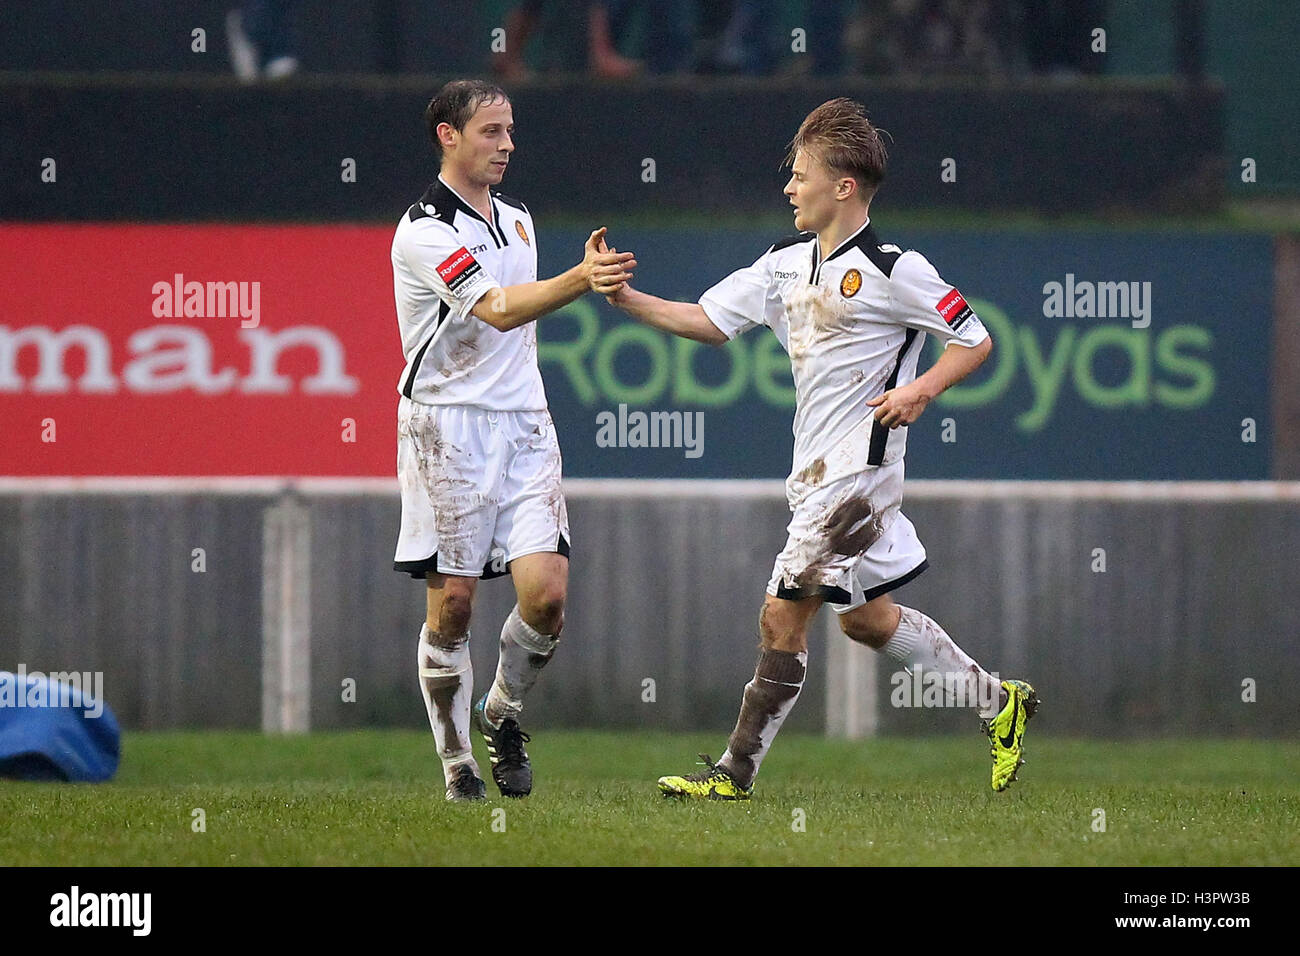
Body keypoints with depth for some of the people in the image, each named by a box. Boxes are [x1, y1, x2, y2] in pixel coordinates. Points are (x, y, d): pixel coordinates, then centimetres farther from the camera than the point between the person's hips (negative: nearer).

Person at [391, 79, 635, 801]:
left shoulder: (517, 219, 14)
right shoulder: (424, 231, -11)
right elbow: (497, 309, -24)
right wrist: (578, 279, -37)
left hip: (522, 423, 6)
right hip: (447, 426, -6)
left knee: (546, 591, -9)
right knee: (453, 602, -3)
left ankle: (503, 713, 16)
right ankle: (457, 762, 9)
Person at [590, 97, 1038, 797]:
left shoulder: (891, 270, -12)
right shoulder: (788, 262, 11)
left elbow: (975, 340, -5)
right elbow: (709, 320, 12)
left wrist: (922, 389, -20)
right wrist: (627, 300, -1)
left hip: (857, 470, -9)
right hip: (817, 471, 9)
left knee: (783, 617, -8)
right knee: (865, 616, 16)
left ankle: (737, 771, -2)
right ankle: (998, 703, 29)